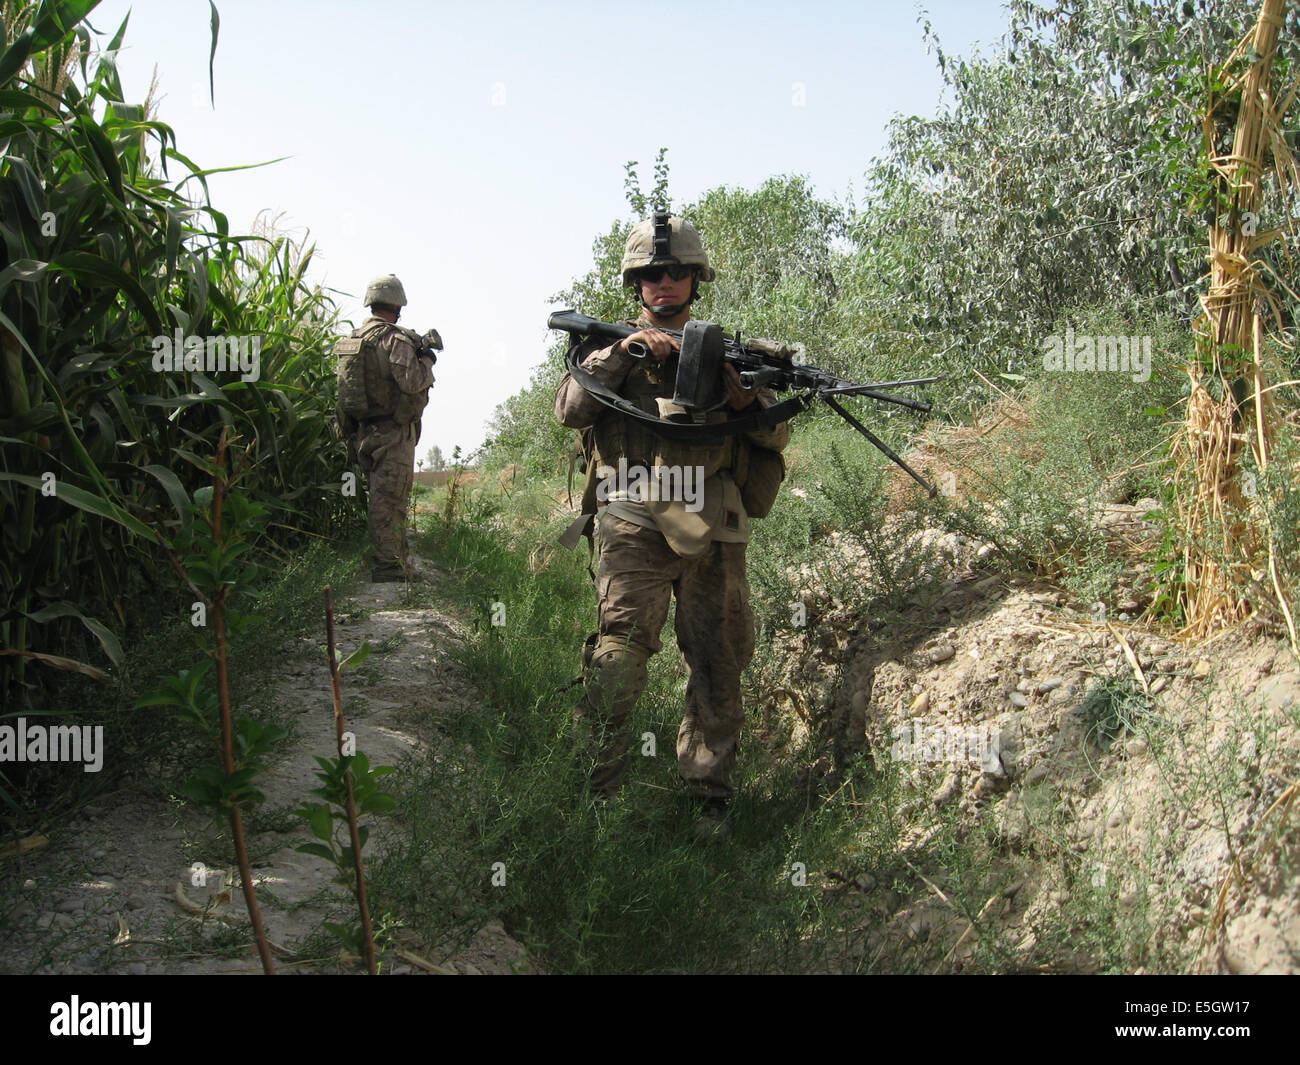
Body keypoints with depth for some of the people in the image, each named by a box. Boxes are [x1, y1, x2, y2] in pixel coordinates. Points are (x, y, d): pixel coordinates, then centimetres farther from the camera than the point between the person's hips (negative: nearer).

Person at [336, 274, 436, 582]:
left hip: (364, 433, 8)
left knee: (384, 499, 15)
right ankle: (388, 567, -3)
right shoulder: (395, 339, -13)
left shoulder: (353, 340, 12)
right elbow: (413, 382, -20)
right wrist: (426, 360, -4)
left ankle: (399, 564, 24)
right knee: (389, 501, -5)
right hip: (393, 433, -8)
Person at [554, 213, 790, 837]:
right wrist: (623, 352, -12)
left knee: (718, 667, 6)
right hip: (637, 522, -2)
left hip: (713, 528, 3)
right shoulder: (612, 345, 14)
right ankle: (594, 792, -2)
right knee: (619, 649, -13)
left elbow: (776, 439, 11)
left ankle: (709, 797, 20)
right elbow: (569, 410, -3)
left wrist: (744, 397, -9)